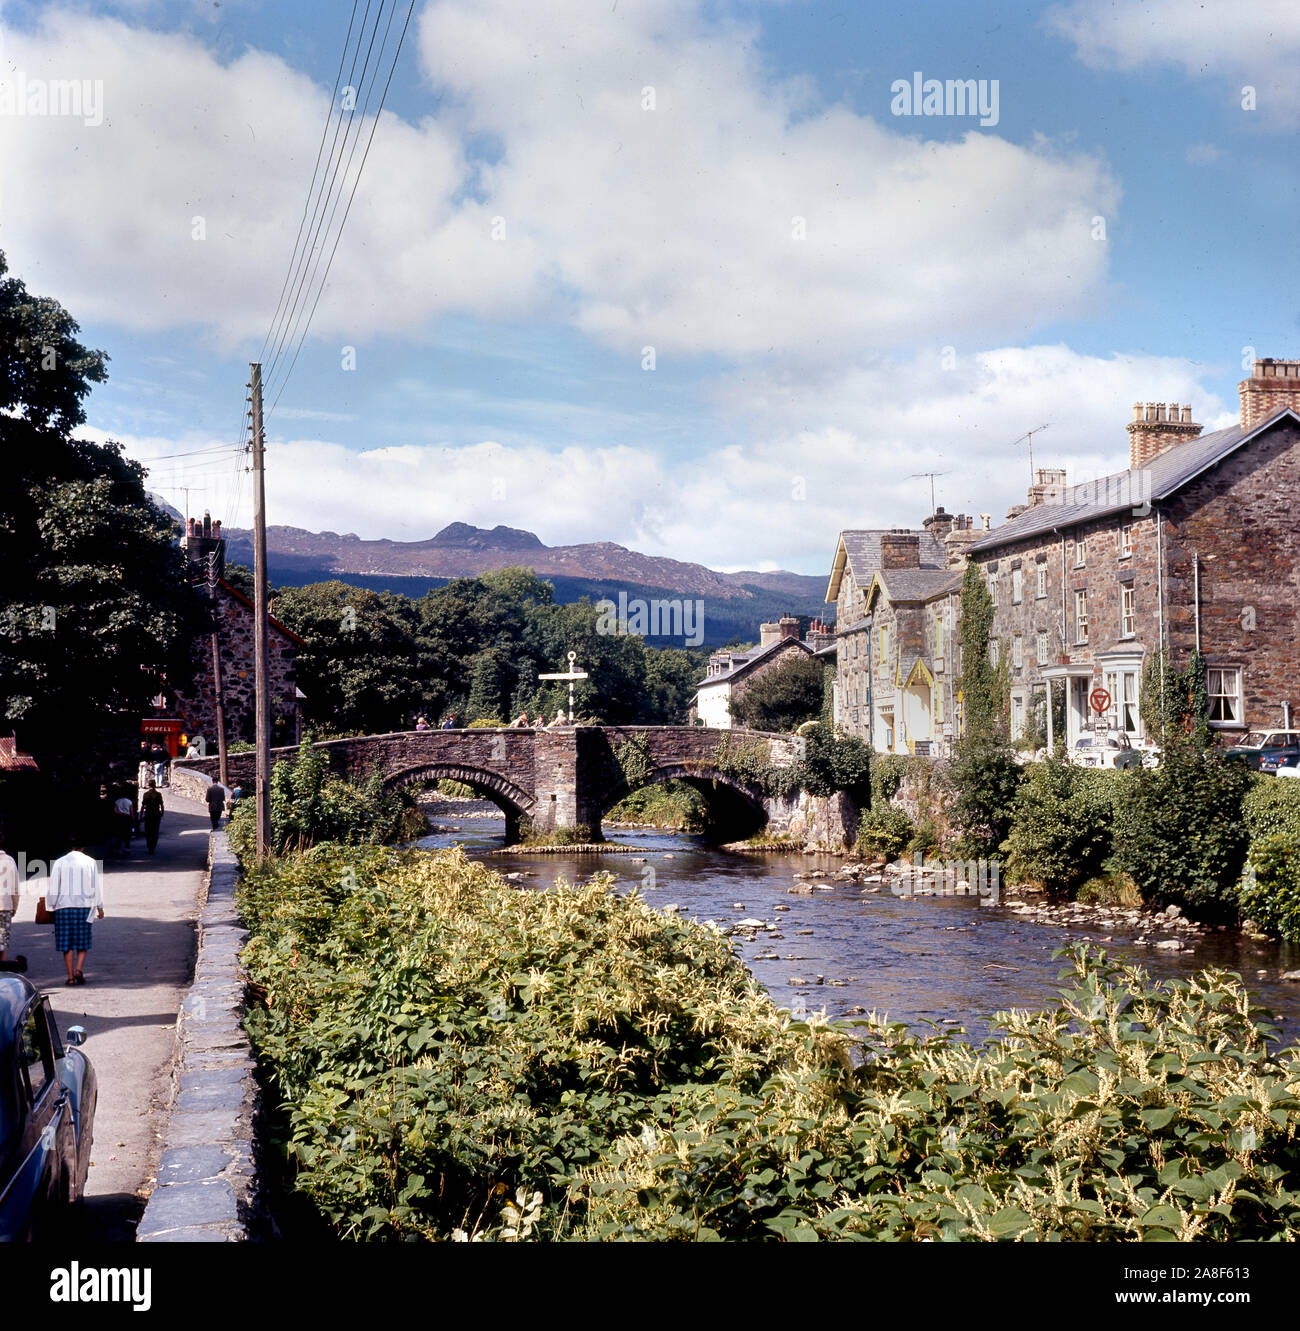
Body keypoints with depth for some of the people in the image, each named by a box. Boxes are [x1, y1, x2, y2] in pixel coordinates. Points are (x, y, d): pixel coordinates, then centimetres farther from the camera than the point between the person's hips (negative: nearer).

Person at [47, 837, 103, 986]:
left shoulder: (59, 863, -1)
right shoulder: (90, 862, 0)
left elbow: (53, 887, 1)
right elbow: (97, 886, 4)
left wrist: (52, 905, 11)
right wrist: (100, 907, 11)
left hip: (63, 907, 0)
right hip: (84, 906, 0)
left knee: (67, 944, 5)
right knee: (83, 942, 10)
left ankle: (70, 976, 4)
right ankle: (78, 970, -7)